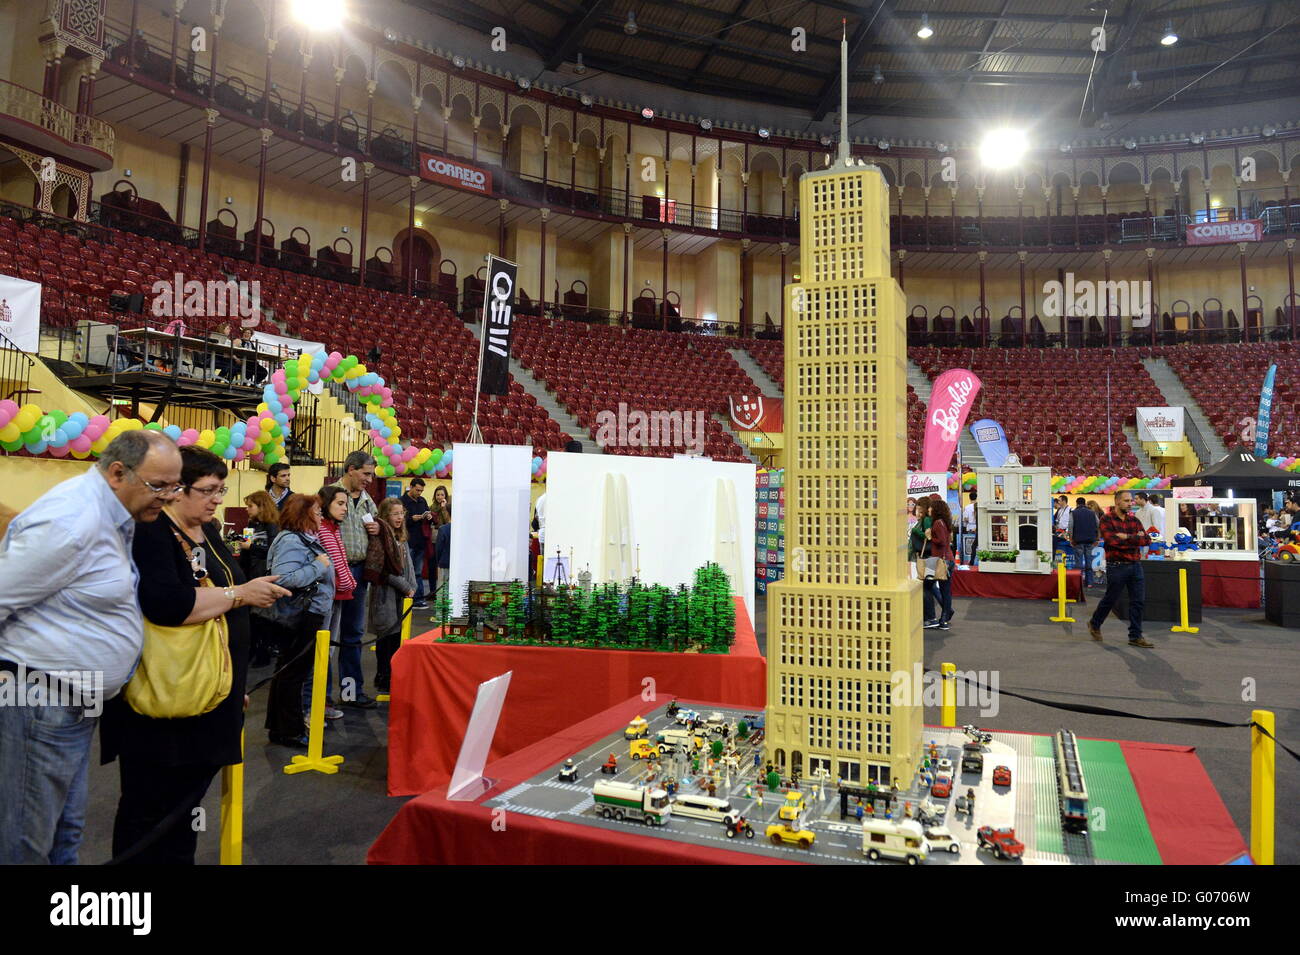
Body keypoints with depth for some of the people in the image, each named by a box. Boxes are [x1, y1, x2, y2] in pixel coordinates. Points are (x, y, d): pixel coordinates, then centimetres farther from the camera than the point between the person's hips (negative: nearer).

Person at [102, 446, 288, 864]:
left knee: (188, 800, 18)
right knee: (149, 809, 4)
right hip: (161, 704, -8)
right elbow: (165, 605, -33)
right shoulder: (150, 532, -16)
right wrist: (240, 594, -24)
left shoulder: (208, 531, 11)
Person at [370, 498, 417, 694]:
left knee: (397, 636, 10)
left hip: (402, 595, 8)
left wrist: (412, 587, 6)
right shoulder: (381, 537, -13)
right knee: (388, 637, -3)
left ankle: (391, 678, 19)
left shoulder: (401, 538, 15)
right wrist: (406, 587, -11)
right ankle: (384, 680, 7)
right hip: (386, 595, -8)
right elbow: (385, 570, -17)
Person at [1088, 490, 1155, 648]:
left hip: (1135, 565, 5)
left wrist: (1126, 537, -13)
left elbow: (1146, 540, -1)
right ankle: (1094, 624, 29)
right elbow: (1112, 541, -20)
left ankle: (1135, 637, 13)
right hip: (1116, 566, -5)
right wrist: (1135, 539, -11)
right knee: (1110, 599, 6)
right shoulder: (1107, 520, -6)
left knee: (1138, 602, 4)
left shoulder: (1134, 520, 11)